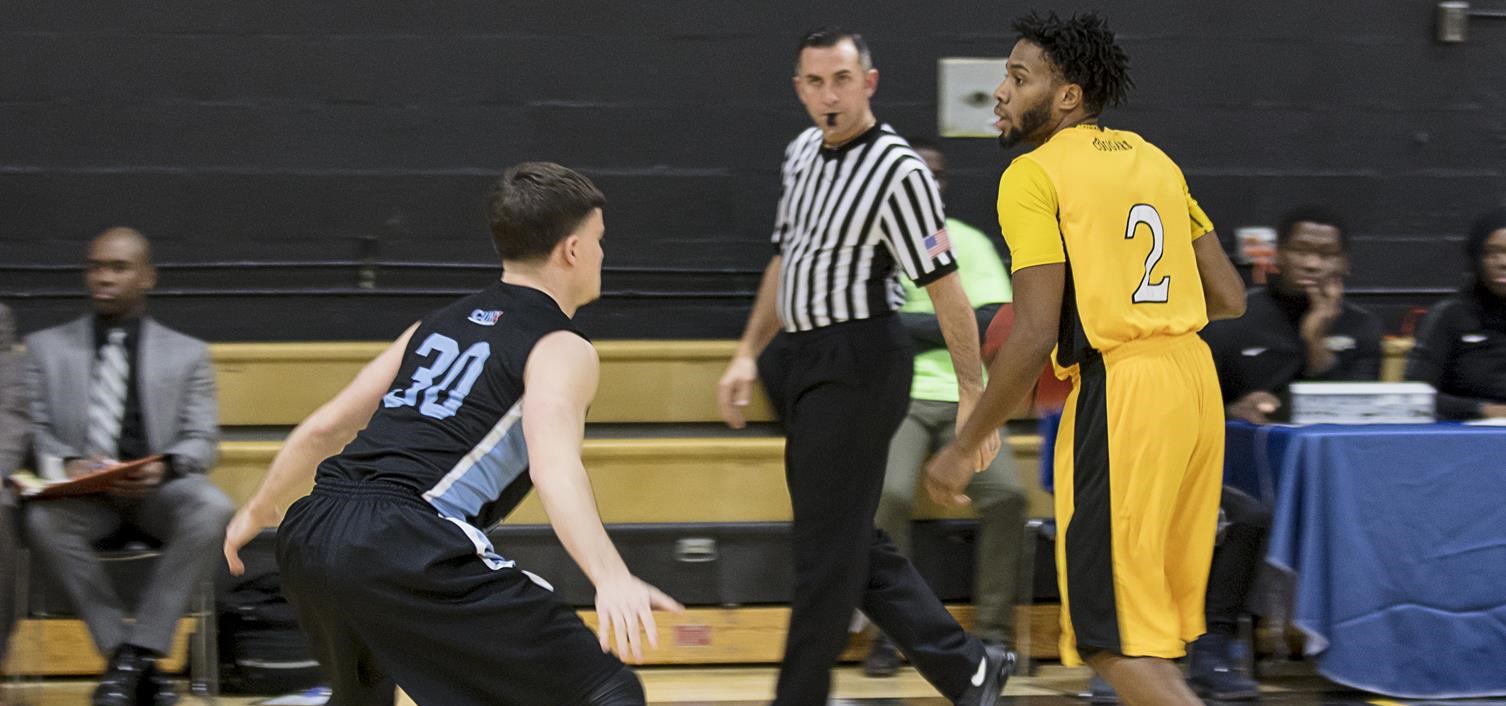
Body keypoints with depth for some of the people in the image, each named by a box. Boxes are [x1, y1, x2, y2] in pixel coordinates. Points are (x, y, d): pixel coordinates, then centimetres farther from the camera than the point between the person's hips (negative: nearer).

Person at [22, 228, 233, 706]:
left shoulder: (187, 353, 17)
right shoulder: (46, 347, 18)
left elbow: (203, 441, 8)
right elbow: (35, 431, 9)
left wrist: (165, 466, -15)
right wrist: (67, 463, -14)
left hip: (158, 489, 0)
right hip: (78, 491, 0)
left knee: (212, 508, -35)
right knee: (41, 520, -36)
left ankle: (136, 652, -28)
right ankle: (127, 654, -25)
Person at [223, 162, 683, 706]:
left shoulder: (441, 324, 25)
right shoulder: (561, 349, 4)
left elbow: (325, 428, 28)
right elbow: (553, 465, -17)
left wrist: (257, 513, 44)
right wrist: (611, 578, -31)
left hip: (308, 537, 8)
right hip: (407, 548, -8)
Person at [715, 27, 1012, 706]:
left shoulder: (898, 171, -15)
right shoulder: (803, 152, 10)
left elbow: (945, 288, -16)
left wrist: (973, 394, -17)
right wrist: (749, 354, 19)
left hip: (856, 364, -9)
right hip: (801, 360, 9)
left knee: (827, 547, -3)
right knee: (854, 545, 12)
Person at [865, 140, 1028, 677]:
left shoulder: (970, 242, 11)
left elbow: (994, 324, -1)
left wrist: (908, 322, -9)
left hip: (964, 397, 2)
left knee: (1006, 493, -23)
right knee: (891, 492, -29)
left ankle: (993, 631, -10)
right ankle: (888, 631, -14)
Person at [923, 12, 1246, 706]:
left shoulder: (1034, 174, -7)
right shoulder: (1155, 161, 15)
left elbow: (1034, 336, -15)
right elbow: (1229, 297, 15)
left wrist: (963, 449, -8)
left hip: (1118, 389, -8)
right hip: (1195, 377, 8)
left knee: (1113, 635, -3)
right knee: (1152, 623, 19)